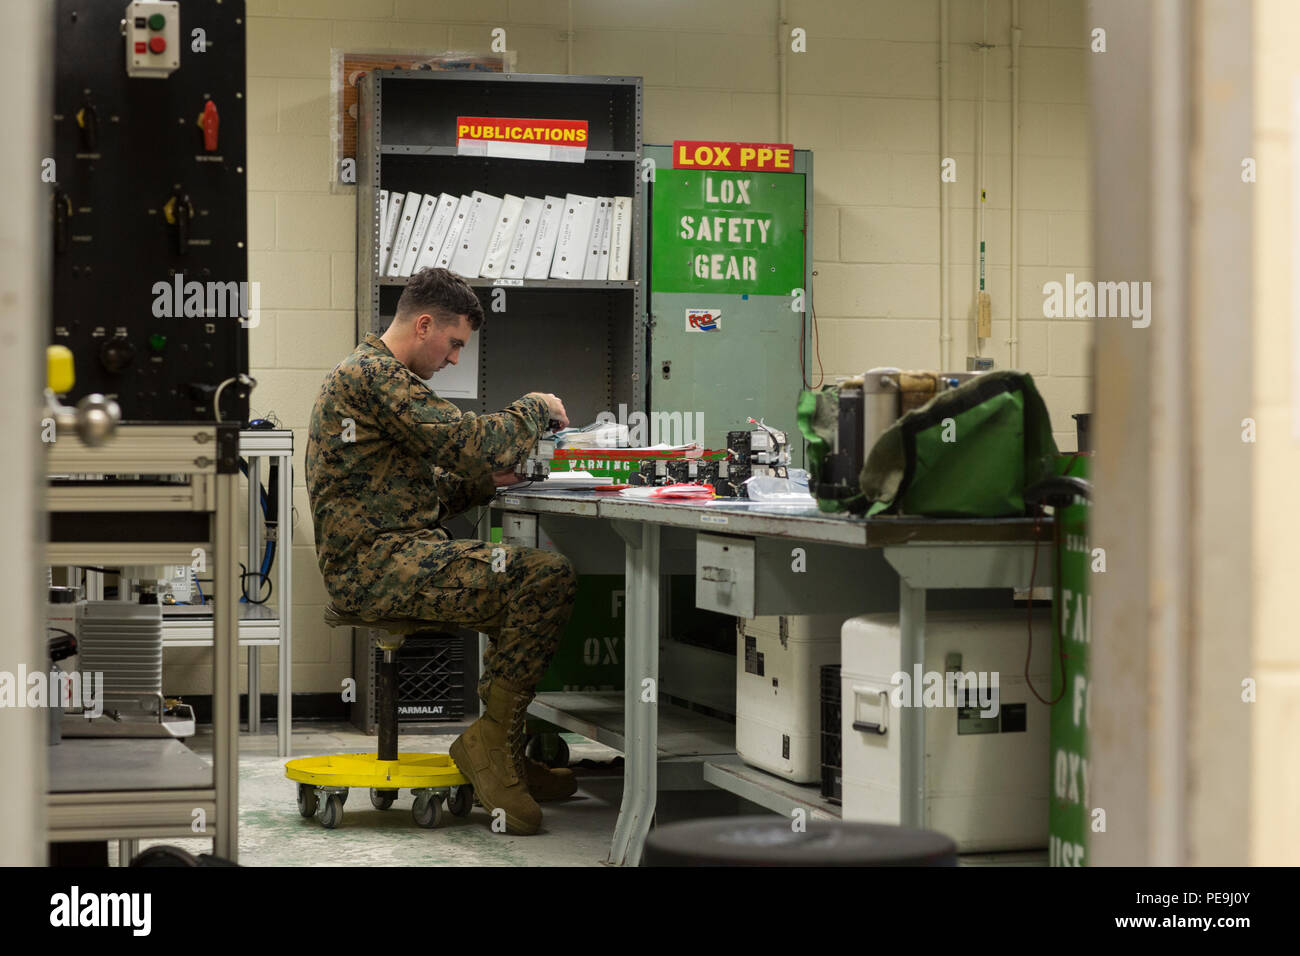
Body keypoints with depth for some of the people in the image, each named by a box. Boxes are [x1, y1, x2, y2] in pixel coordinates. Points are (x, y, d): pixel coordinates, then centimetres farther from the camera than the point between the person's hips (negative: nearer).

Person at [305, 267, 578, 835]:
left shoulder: (375, 374, 25)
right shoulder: (374, 375, -10)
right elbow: (466, 442, -19)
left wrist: (484, 481, 10)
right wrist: (534, 410, -2)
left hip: (380, 559, 11)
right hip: (375, 562, -11)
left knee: (535, 585, 15)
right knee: (550, 576, -21)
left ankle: (507, 753, 11)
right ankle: (491, 742, -13)